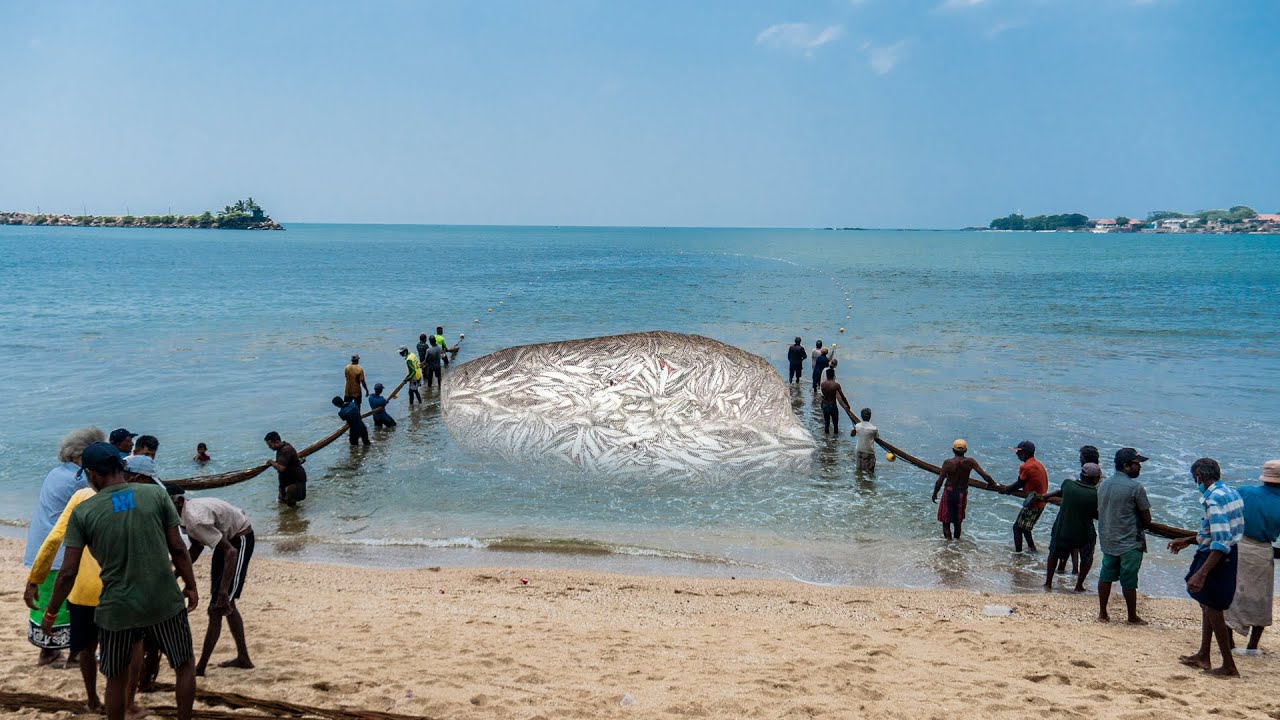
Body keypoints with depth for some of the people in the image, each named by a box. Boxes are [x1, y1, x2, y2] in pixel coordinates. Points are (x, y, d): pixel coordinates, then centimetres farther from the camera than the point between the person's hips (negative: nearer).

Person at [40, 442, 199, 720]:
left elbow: (68, 572, -4)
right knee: (184, 666, 20)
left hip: (117, 611, 0)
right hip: (166, 603, 0)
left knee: (116, 679, 20)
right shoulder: (156, 495, -3)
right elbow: (177, 549, -2)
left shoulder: (82, 512, -4)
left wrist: (51, 612, 10)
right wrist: (191, 586, 11)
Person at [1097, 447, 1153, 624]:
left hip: (1107, 540, 6)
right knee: (1129, 581, 4)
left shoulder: (1103, 485, 6)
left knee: (1106, 576, 12)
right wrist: (1141, 525, 10)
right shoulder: (1135, 487, -16)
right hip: (1129, 542, -6)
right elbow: (1147, 519, -11)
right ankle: (1132, 618, 15)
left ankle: (1102, 614, 18)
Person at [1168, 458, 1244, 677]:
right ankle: (1203, 656, 33)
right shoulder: (1231, 492, 6)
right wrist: (1188, 541, 25)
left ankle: (1229, 667, 9)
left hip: (1217, 559, -10)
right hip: (1229, 555, 10)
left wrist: (1201, 574, -33)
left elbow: (1222, 542, -30)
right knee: (1207, 605, 21)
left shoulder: (1214, 500, -25)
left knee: (1213, 610, 1)